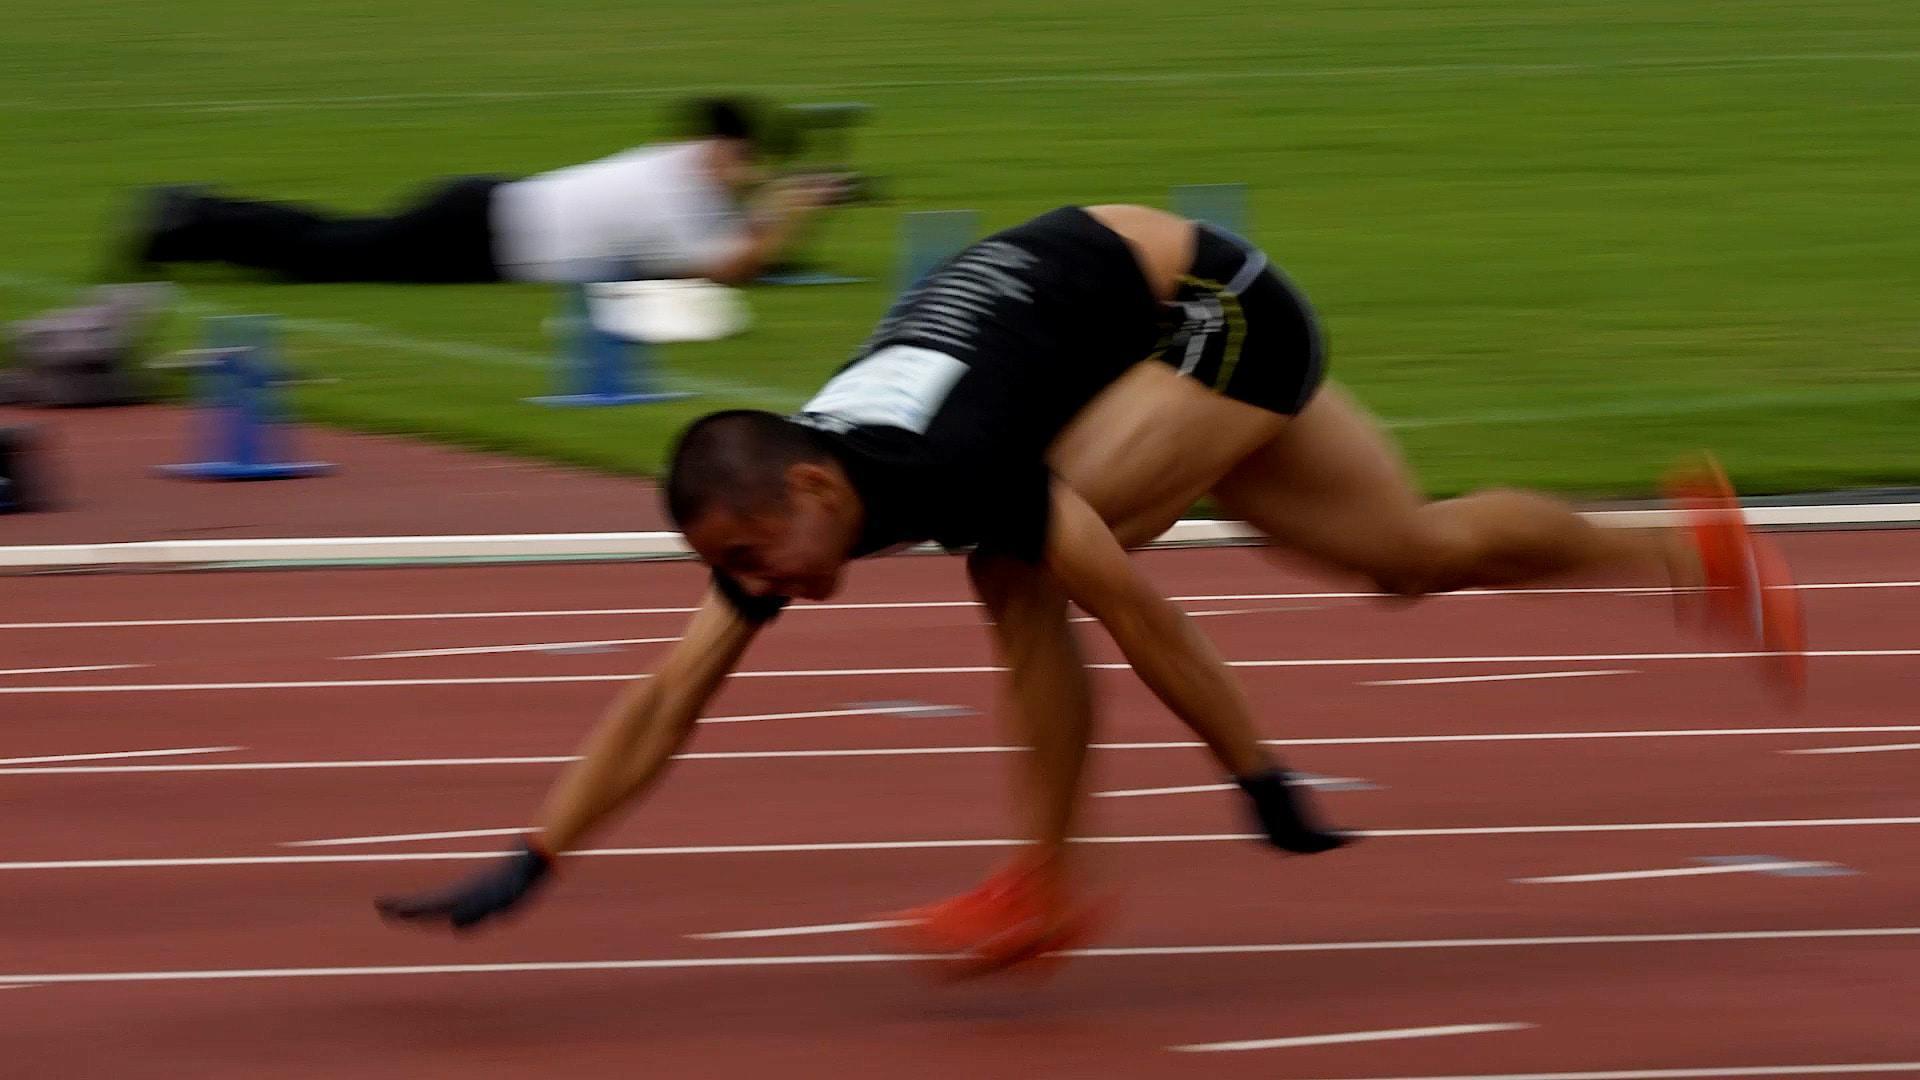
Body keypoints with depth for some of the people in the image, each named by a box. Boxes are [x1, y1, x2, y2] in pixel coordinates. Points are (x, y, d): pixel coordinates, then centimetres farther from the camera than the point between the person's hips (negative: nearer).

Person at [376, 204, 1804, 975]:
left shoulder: (950, 467, -38)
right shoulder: (776, 501, -15)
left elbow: (1134, 609, -30)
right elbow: (667, 700, -10)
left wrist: (1260, 778, -23)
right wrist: (530, 866, -14)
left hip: (1222, 313, -8)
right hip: (1156, 334, 8)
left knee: (1018, 570, -22)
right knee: (1415, 554, 16)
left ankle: (1048, 890, -11)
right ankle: (1688, 547, 34)